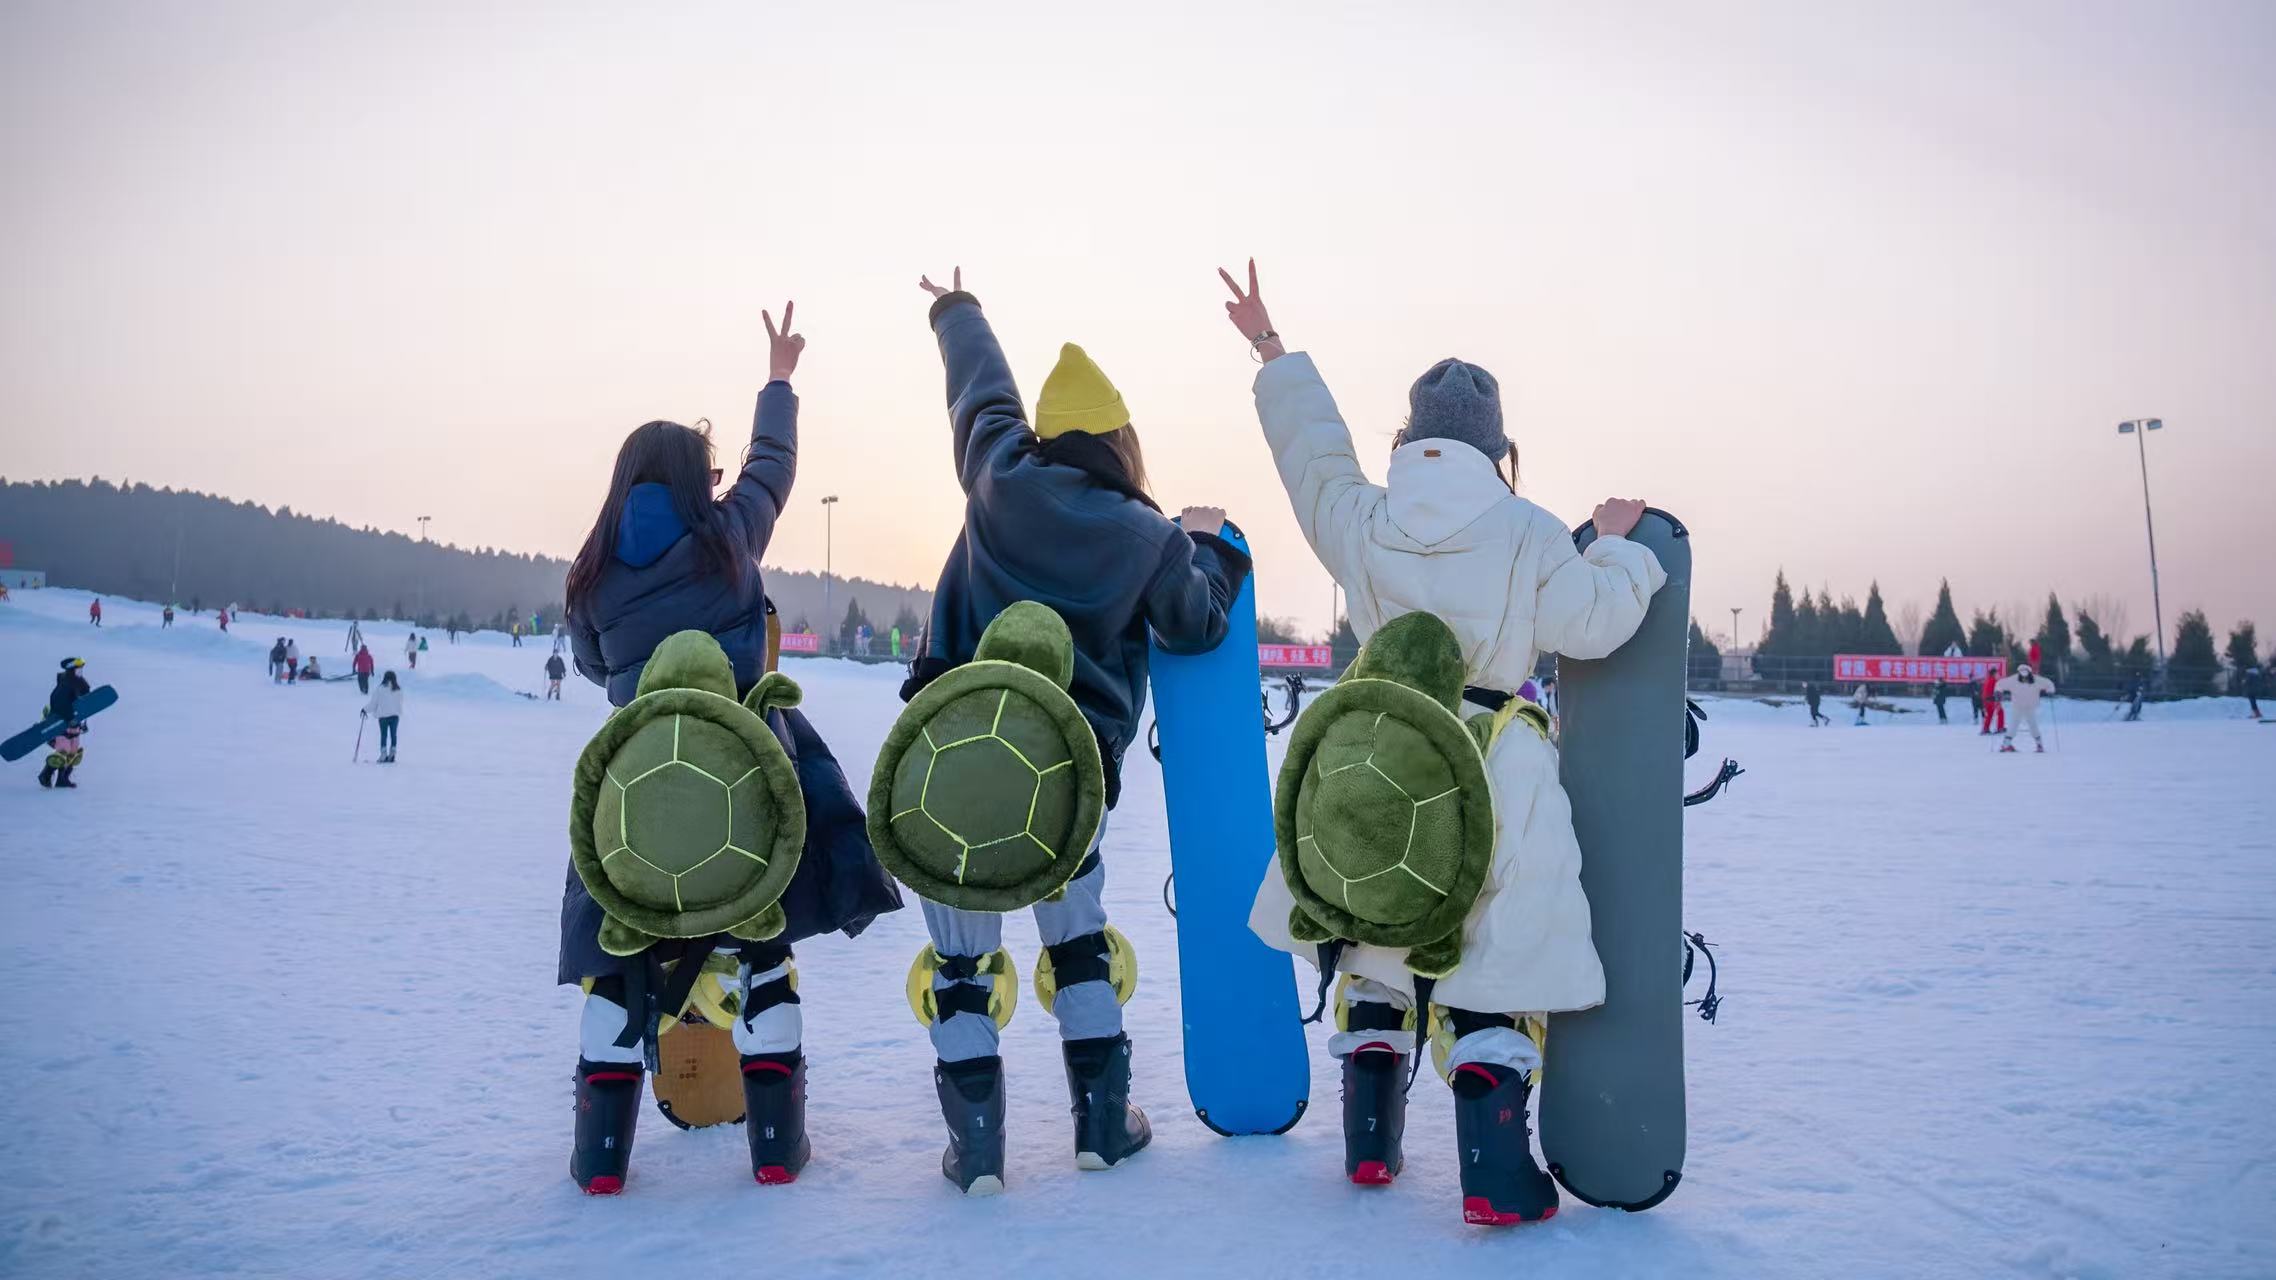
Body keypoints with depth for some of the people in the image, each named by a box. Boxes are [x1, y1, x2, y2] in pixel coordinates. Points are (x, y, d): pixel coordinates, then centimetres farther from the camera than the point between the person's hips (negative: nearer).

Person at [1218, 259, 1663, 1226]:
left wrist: (1270, 350, 26)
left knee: (1374, 946, 17)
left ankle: (1368, 1143, 24)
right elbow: (1591, 624, -9)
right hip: (1493, 773, -3)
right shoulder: (1527, 532, -6)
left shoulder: (1362, 520, 1)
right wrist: (1617, 547, 9)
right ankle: (1496, 1177, -1)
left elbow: (1310, 445, 15)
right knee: (1490, 964, 3)